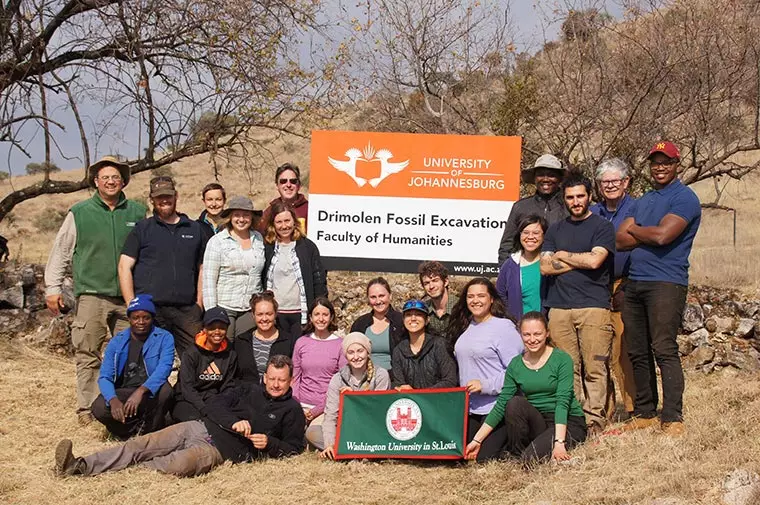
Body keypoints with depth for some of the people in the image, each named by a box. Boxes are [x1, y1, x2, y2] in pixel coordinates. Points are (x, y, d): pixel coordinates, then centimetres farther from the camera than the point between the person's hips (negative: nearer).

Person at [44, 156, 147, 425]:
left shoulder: (138, 212, 9)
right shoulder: (79, 213, 4)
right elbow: (60, 252, 7)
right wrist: (53, 287, 2)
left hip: (128, 296, 2)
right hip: (91, 295, -2)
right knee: (88, 354, -2)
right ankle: (87, 408, 6)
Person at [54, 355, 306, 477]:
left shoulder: (292, 410, 10)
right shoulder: (248, 391, 21)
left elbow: (294, 448, 6)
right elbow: (215, 404, 10)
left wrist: (269, 443, -13)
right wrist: (234, 422, -9)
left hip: (220, 449, -4)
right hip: (198, 427, 5)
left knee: (177, 465, -35)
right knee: (138, 445, -14)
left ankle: (130, 469, -25)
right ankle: (79, 466, -22)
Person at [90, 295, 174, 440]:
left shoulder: (164, 338, -4)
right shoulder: (117, 342, 2)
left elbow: (164, 368, -21)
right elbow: (104, 377, -7)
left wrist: (141, 391, -40)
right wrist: (113, 400, -29)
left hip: (151, 395, -1)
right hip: (122, 393, 2)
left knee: (164, 389, -35)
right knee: (99, 408, -28)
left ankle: (150, 431, -8)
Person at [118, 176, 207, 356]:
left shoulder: (194, 229, 16)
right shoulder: (142, 229, 8)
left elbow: (202, 269, 18)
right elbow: (124, 267, 2)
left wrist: (199, 304, 7)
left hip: (187, 310, 2)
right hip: (150, 310, -2)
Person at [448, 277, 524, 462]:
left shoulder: (504, 327, -11)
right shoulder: (465, 327, 13)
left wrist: (486, 385, -20)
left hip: (496, 407, -8)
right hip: (469, 408, 8)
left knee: (484, 458, -11)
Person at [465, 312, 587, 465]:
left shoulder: (562, 359, -9)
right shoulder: (516, 365, 2)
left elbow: (562, 402, -18)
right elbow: (501, 404, 0)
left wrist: (559, 442, -29)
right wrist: (477, 440, -6)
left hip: (568, 423, -4)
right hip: (537, 422, 4)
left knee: (532, 458, -30)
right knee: (515, 402, -26)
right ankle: (518, 453, -7)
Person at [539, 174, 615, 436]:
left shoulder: (602, 227, 6)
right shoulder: (556, 229, 19)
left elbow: (595, 260, -10)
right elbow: (545, 267, 8)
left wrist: (562, 256, 4)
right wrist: (580, 261, 0)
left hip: (593, 307, -4)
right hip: (559, 308, 4)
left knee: (594, 368, -6)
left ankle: (594, 419, -1)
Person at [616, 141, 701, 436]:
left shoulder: (684, 198, -3)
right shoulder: (643, 201, 21)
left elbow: (662, 235, -17)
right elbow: (619, 240, 10)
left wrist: (634, 229, 1)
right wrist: (649, 235, -7)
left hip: (666, 283, -7)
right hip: (634, 282, 8)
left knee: (664, 351, -11)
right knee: (637, 353, 9)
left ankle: (673, 419, -7)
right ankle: (645, 413, 17)